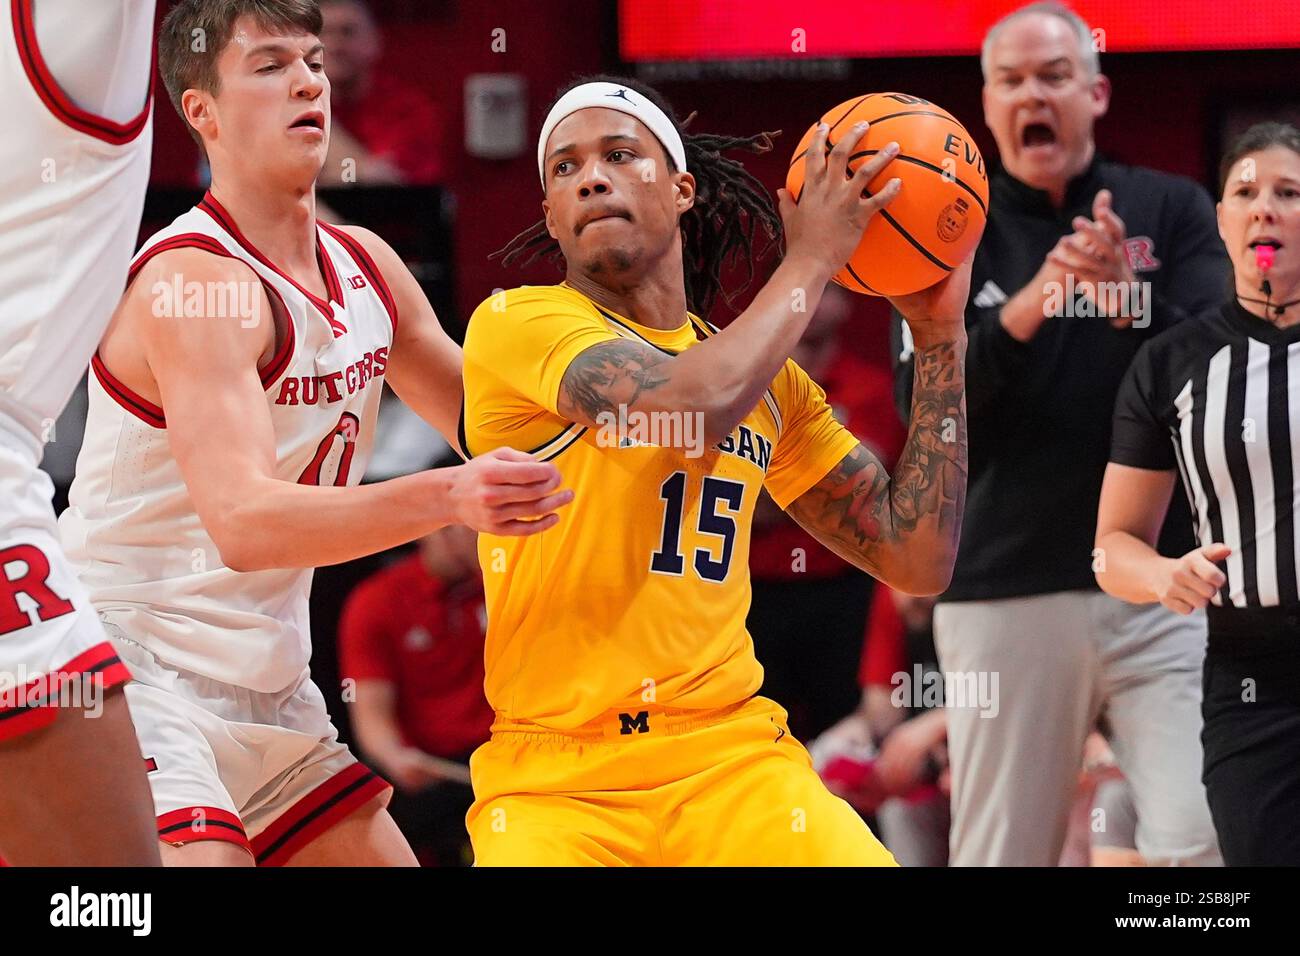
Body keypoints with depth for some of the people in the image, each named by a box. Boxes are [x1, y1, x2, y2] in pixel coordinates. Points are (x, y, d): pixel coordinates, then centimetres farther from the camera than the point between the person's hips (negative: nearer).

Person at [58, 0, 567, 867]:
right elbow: (243, 522, -33)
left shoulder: (366, 266, 7)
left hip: (268, 687, 9)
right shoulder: (194, 280, -19)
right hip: (139, 669, -9)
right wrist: (448, 497, -45)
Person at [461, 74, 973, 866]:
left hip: (730, 756, 3)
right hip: (552, 780, -3)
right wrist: (812, 259, -7)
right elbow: (695, 406, -21)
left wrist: (940, 332, 11)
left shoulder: (767, 378, 14)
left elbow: (917, 560, 12)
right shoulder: (517, 324, -3)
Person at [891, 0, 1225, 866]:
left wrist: (1129, 302, -22)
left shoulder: (1172, 212, 8)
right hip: (1007, 591, 1)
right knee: (1003, 855, 2)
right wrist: (1014, 321, -21)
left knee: (1200, 843, -15)